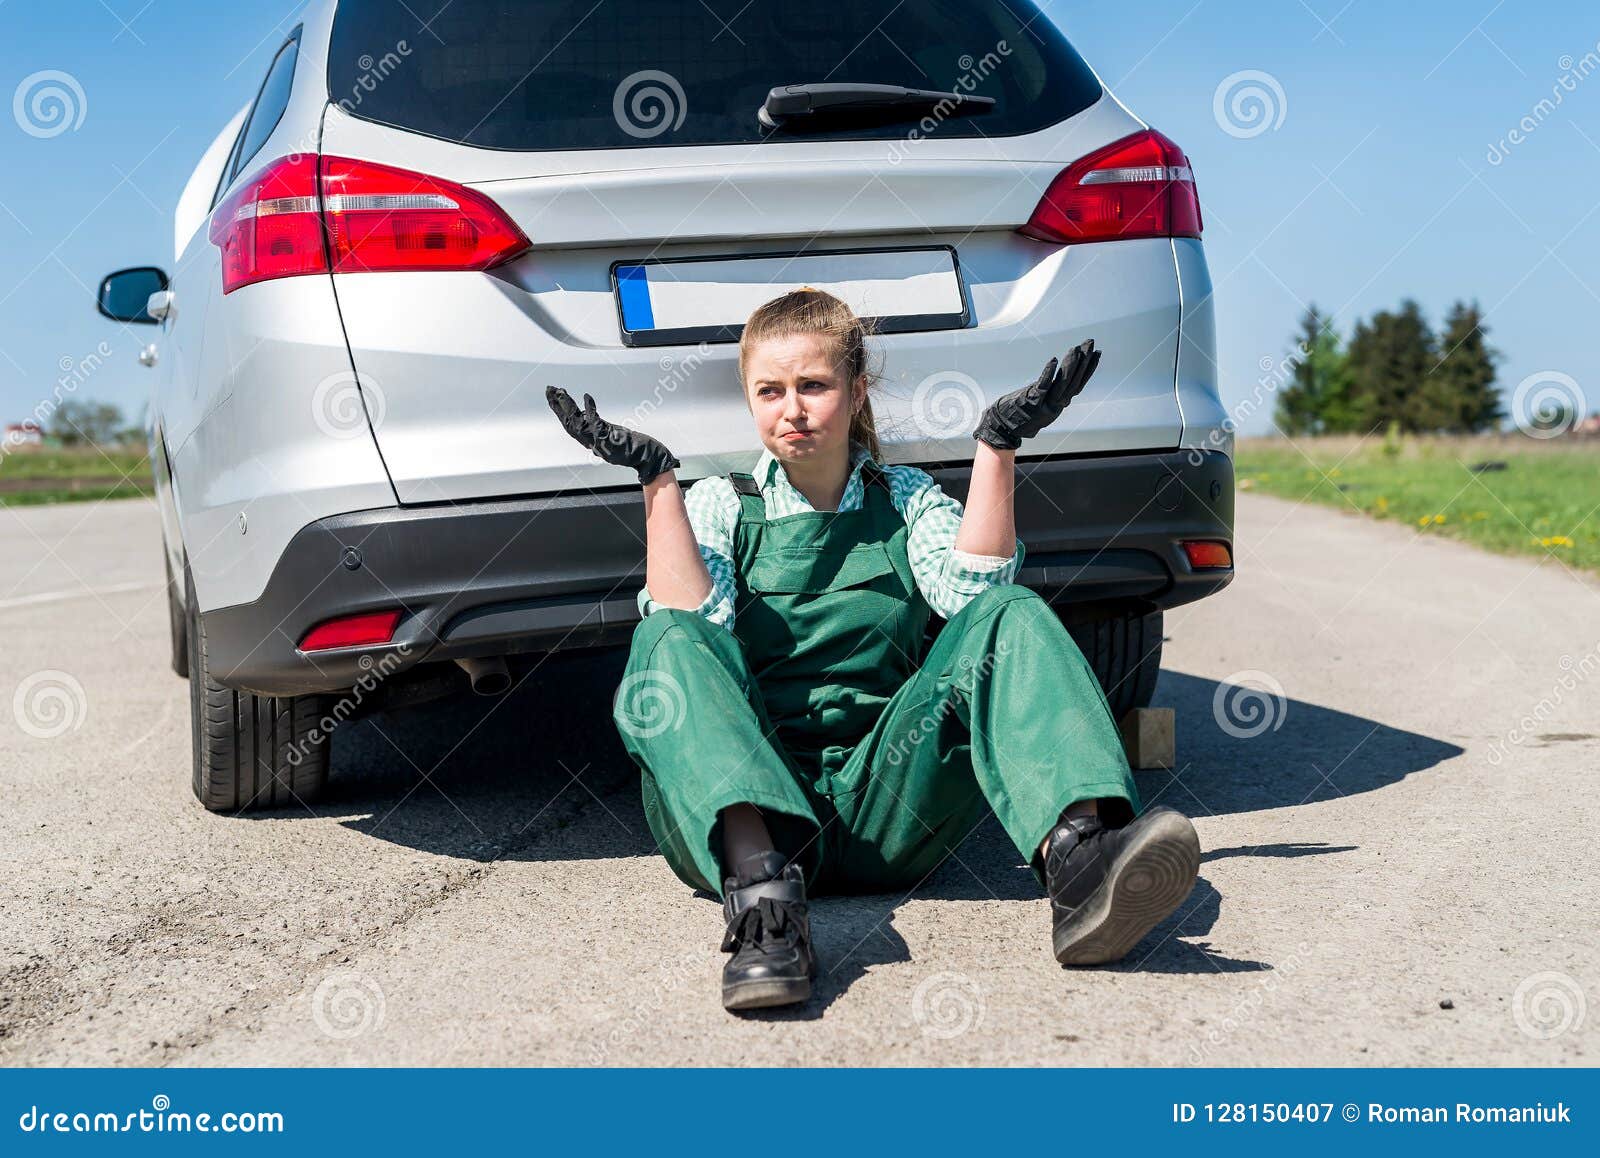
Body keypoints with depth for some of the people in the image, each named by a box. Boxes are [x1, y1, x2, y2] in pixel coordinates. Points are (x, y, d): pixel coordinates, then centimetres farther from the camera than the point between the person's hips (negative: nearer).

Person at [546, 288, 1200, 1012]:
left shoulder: (906, 499, 18)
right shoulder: (720, 505, 15)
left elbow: (972, 592, -4)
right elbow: (690, 627, -6)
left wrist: (998, 447, -8)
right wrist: (656, 479, -10)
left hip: (883, 805, 1)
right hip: (744, 800, -1)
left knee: (1011, 619, -19)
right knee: (667, 646, -28)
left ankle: (1075, 852, -46)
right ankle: (761, 890, -52)